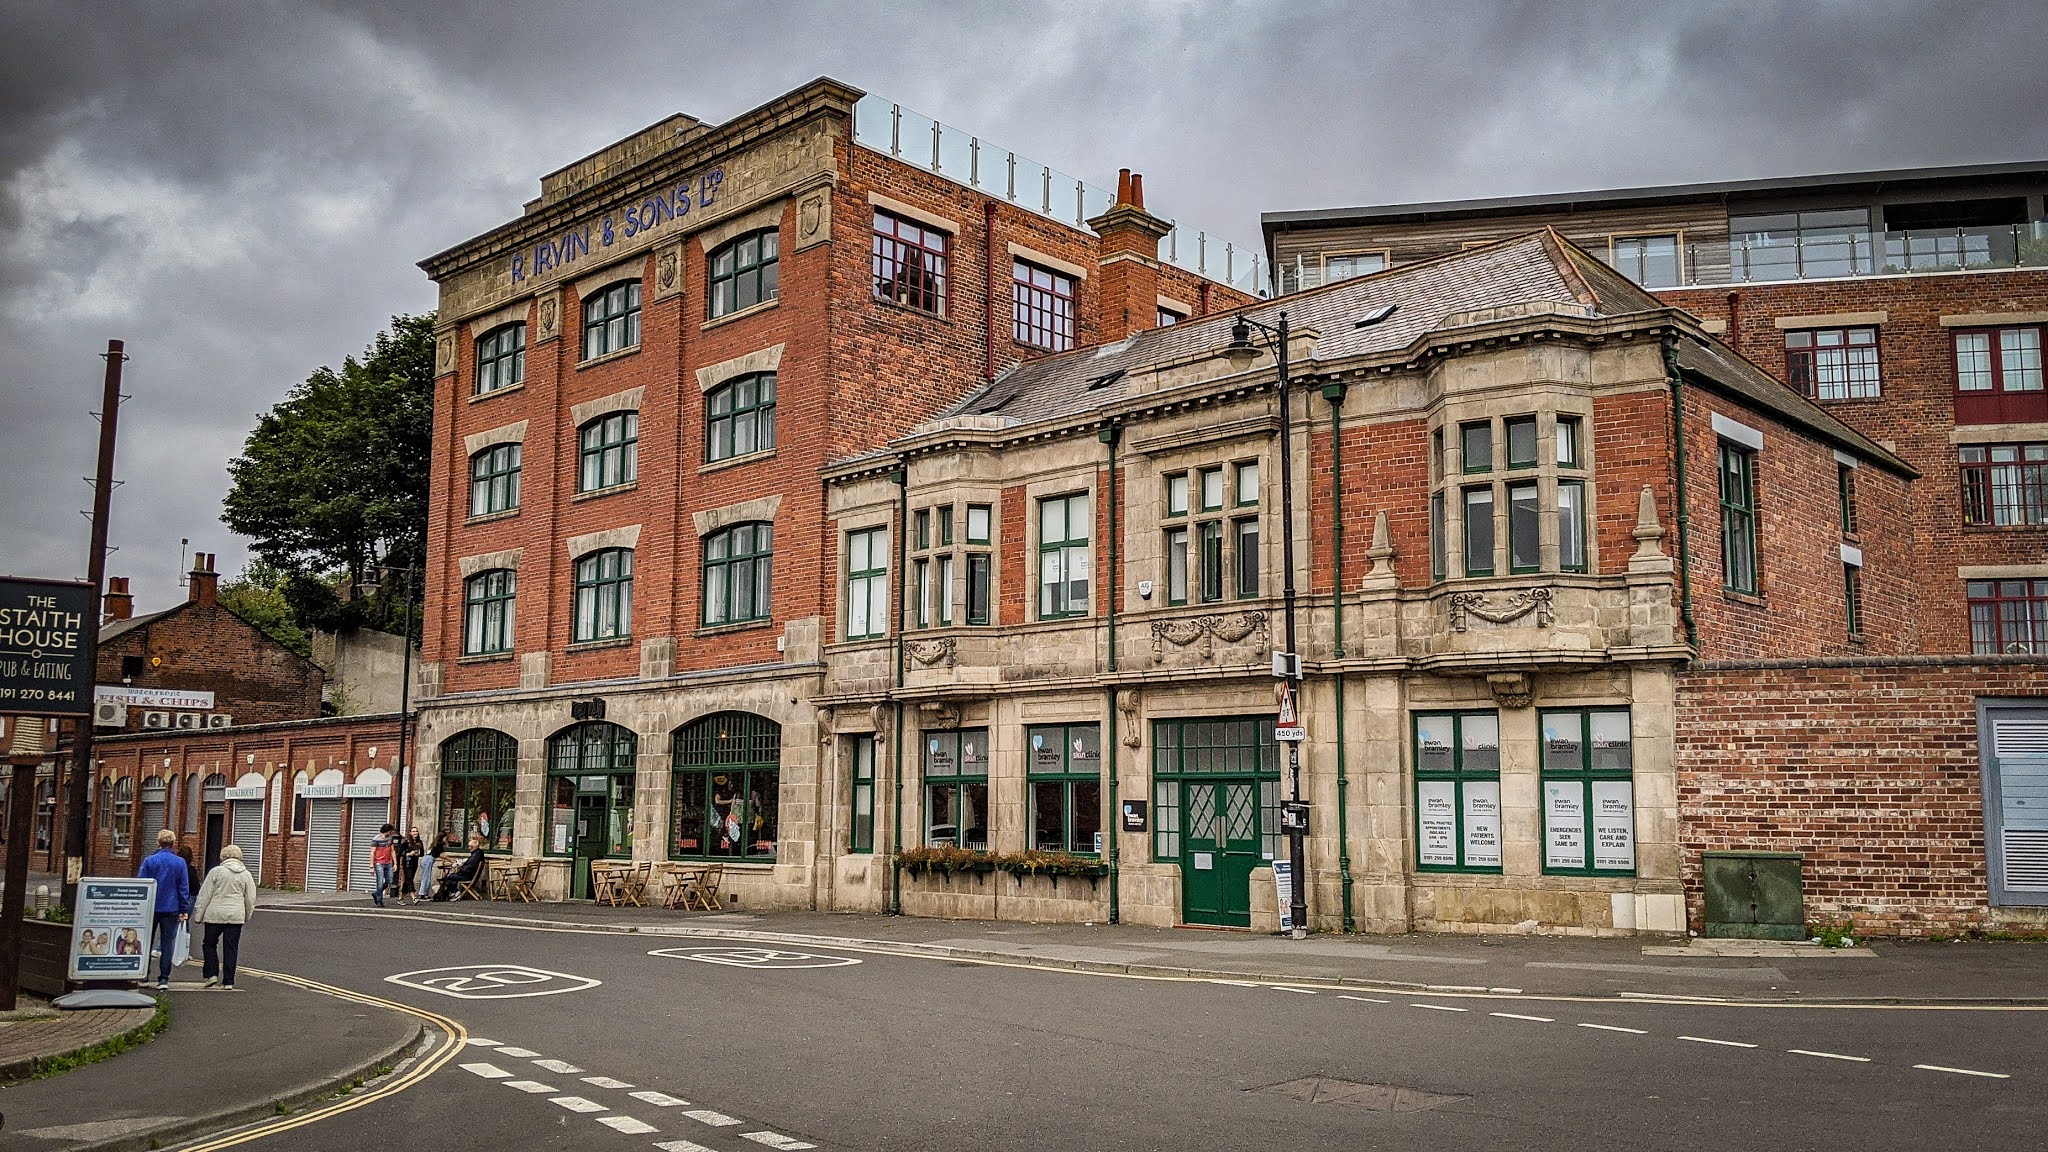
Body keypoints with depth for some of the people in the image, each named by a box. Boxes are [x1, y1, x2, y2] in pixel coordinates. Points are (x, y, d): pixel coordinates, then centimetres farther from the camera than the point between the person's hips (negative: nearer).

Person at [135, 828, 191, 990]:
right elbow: (184, 888, 0)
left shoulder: (149, 861, -5)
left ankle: (144, 975, 19)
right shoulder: (180, 862, -3)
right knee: (167, 943, 4)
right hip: (171, 909, 0)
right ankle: (163, 979, 1)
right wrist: (183, 910, 6)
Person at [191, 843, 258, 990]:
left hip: (215, 914, -2)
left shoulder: (216, 871, -4)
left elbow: (205, 895, -3)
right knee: (231, 949, 5)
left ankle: (212, 974, 5)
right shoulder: (246, 874, 5)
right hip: (236, 917, 2)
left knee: (210, 944, 15)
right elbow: (251, 899, 9)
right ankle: (228, 982, 5)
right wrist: (247, 916, 22)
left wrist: (198, 915, 3)